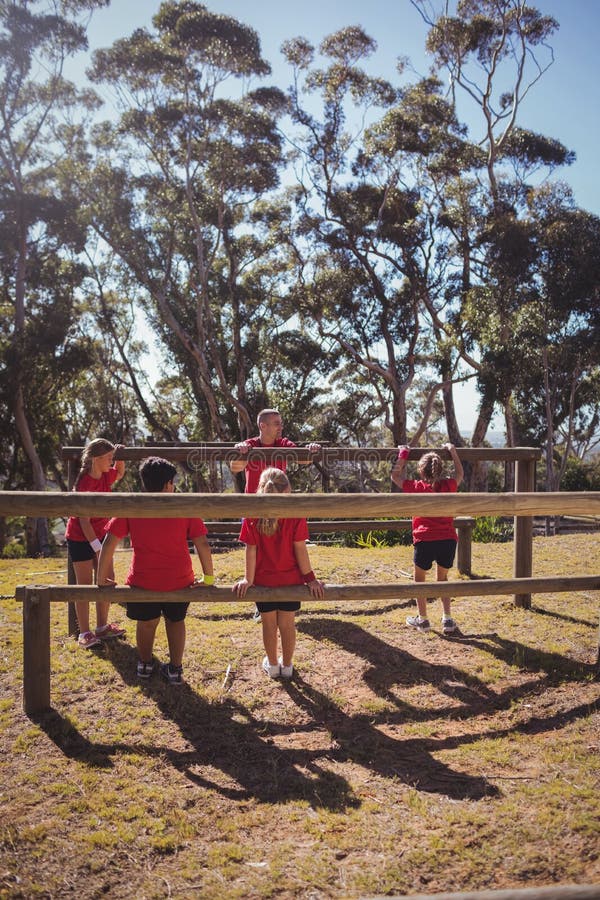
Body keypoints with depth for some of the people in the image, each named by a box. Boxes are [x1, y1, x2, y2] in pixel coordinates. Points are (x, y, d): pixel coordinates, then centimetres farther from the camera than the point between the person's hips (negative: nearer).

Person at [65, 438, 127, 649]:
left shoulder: (106, 476, -2)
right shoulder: (85, 483, -24)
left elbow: (119, 474, 24)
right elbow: (83, 520, -24)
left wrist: (120, 457, 5)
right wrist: (97, 547, -26)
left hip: (100, 534, 7)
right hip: (80, 538, -7)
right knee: (85, 584, -3)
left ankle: (102, 627, 22)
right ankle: (84, 634, 5)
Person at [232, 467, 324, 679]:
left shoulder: (252, 516, -11)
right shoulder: (295, 515, -13)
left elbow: (251, 550, -10)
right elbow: (300, 549, -12)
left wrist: (248, 579, -4)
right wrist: (309, 577, -5)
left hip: (264, 580, 0)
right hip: (290, 580, 0)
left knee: (269, 623, 15)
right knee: (287, 624, 14)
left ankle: (272, 664, 30)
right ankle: (287, 665, 28)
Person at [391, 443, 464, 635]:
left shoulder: (417, 488, -2)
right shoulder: (448, 486, 3)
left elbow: (395, 476, 13)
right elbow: (459, 475, 25)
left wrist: (403, 455, 19)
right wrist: (452, 451, 32)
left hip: (425, 541, -3)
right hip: (448, 540, 3)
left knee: (419, 578, 17)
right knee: (443, 579, 21)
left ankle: (422, 619, 23)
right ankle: (448, 620, 15)